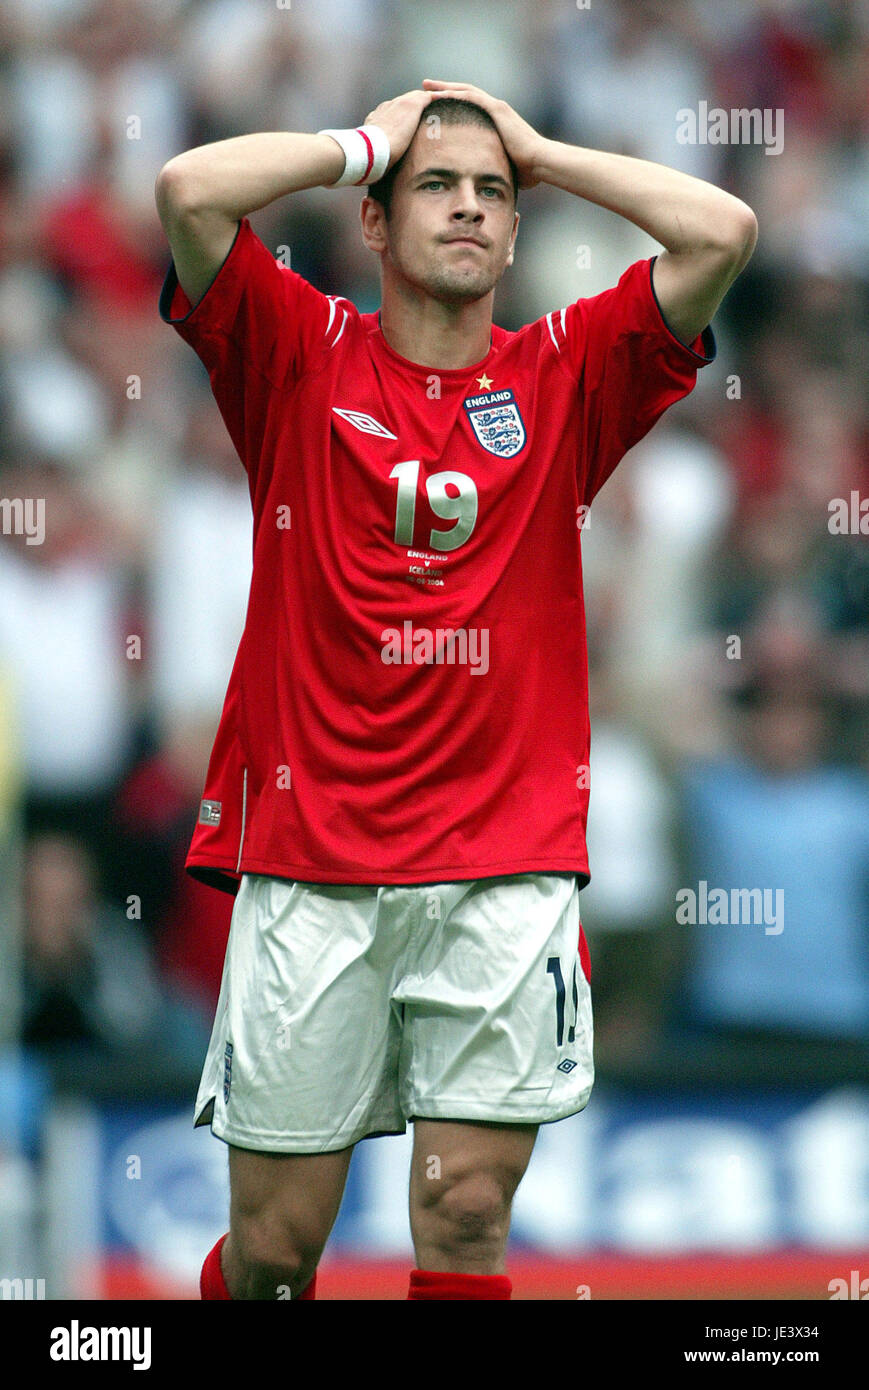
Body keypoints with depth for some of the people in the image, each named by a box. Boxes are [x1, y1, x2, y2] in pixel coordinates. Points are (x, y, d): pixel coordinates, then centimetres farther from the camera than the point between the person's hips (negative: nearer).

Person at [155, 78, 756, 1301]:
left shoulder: (566, 378, 10)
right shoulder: (302, 355, 6)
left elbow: (723, 232, -1)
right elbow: (189, 191, -9)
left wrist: (542, 153, 8)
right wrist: (367, 143, 3)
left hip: (508, 865, 1)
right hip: (310, 854, -1)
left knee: (469, 1218, -3)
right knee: (273, 1240, 1)